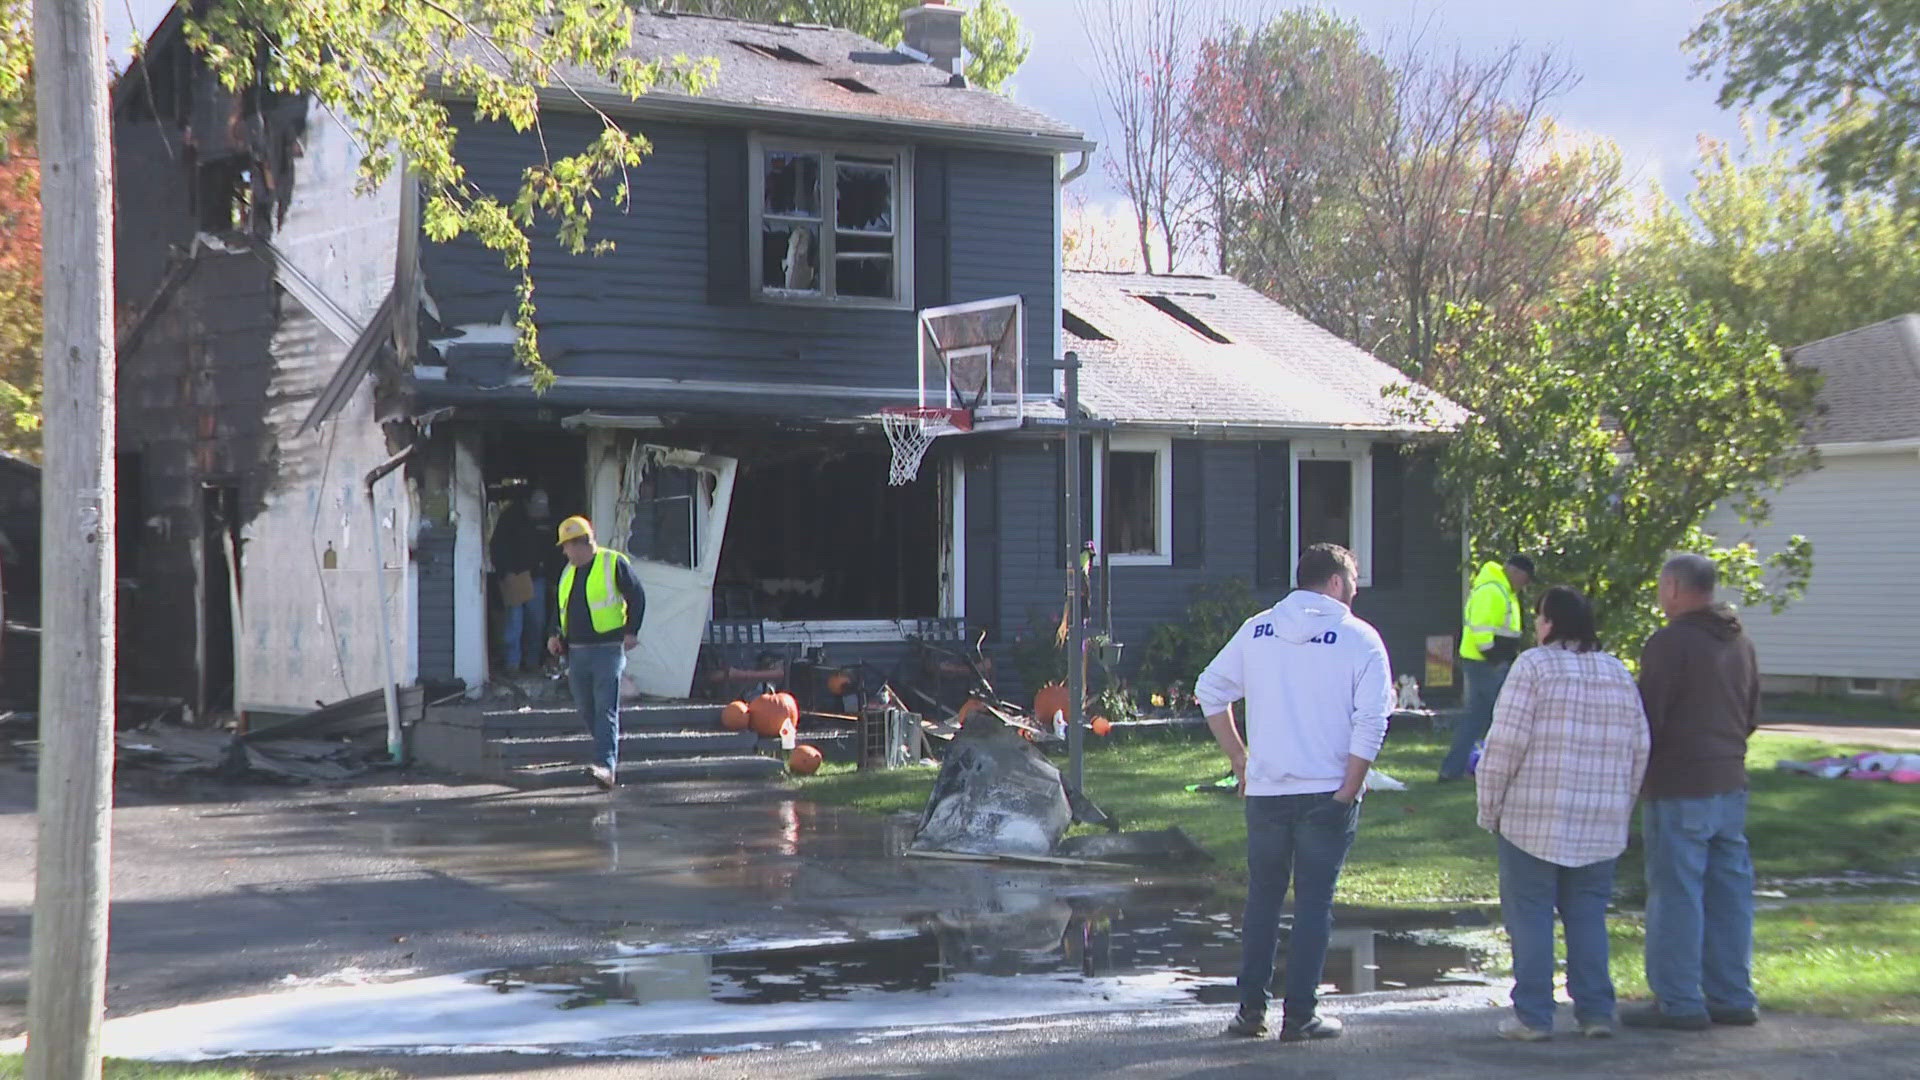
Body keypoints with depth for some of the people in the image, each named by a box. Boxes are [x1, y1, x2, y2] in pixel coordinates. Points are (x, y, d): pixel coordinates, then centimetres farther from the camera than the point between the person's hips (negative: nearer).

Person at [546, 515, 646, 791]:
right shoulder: (568, 571, 17)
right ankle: (610, 756, 27)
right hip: (576, 652, 7)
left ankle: (606, 767, -22)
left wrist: (631, 631, -12)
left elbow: (637, 597, -5)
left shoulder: (614, 563, -4)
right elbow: (559, 607, 25)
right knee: (586, 710, 9)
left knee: (606, 710, -14)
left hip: (608, 650, -7)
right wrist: (556, 635, 9)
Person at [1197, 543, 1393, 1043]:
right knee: (1313, 903, 5)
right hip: (1327, 792, -3)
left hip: (1265, 791, 3)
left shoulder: (1256, 630, 7)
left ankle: (1250, 1009, 15)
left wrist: (1241, 761, 13)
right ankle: (1300, 1015, 7)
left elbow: (1211, 691, 10)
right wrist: (1348, 793, -9)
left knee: (1262, 898, 14)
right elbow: (1371, 722, -13)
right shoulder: (1359, 639, -4)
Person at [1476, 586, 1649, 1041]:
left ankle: (1533, 1016, 2)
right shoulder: (1619, 674, 11)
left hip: (1534, 818, -5)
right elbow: (1639, 751, 13)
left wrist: (1489, 807, -3)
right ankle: (1596, 1012, 11)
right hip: (1601, 825, 5)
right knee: (1589, 915, 12)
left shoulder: (1533, 666, -8)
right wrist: (1621, 808, 21)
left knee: (1530, 914, 2)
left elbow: (1505, 744, -11)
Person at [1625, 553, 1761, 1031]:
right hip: (1730, 784, 8)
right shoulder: (1740, 643, 12)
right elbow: (1752, 716, 19)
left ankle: (1678, 1003, 0)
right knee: (1729, 892, 11)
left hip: (1678, 789, -8)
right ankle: (1732, 997, 16)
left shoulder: (1670, 642, -13)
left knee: (1676, 894, -3)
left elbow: (1647, 719, -14)